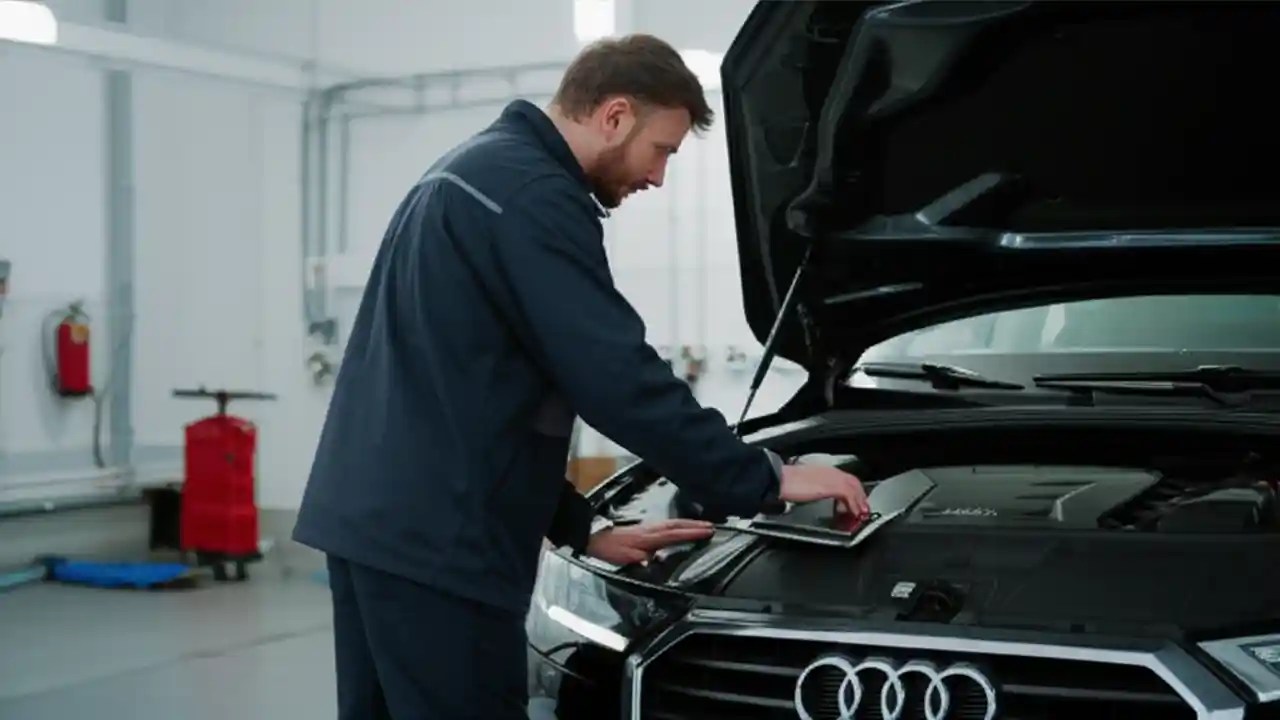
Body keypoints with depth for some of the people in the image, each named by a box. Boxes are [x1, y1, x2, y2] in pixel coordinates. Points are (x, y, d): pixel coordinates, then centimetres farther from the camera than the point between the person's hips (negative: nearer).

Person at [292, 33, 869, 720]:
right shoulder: (534, 195, -13)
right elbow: (620, 381, -17)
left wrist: (582, 528, 20)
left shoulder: (472, 172, 20)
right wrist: (764, 481, -7)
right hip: (433, 538, -10)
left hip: (367, 517, 10)